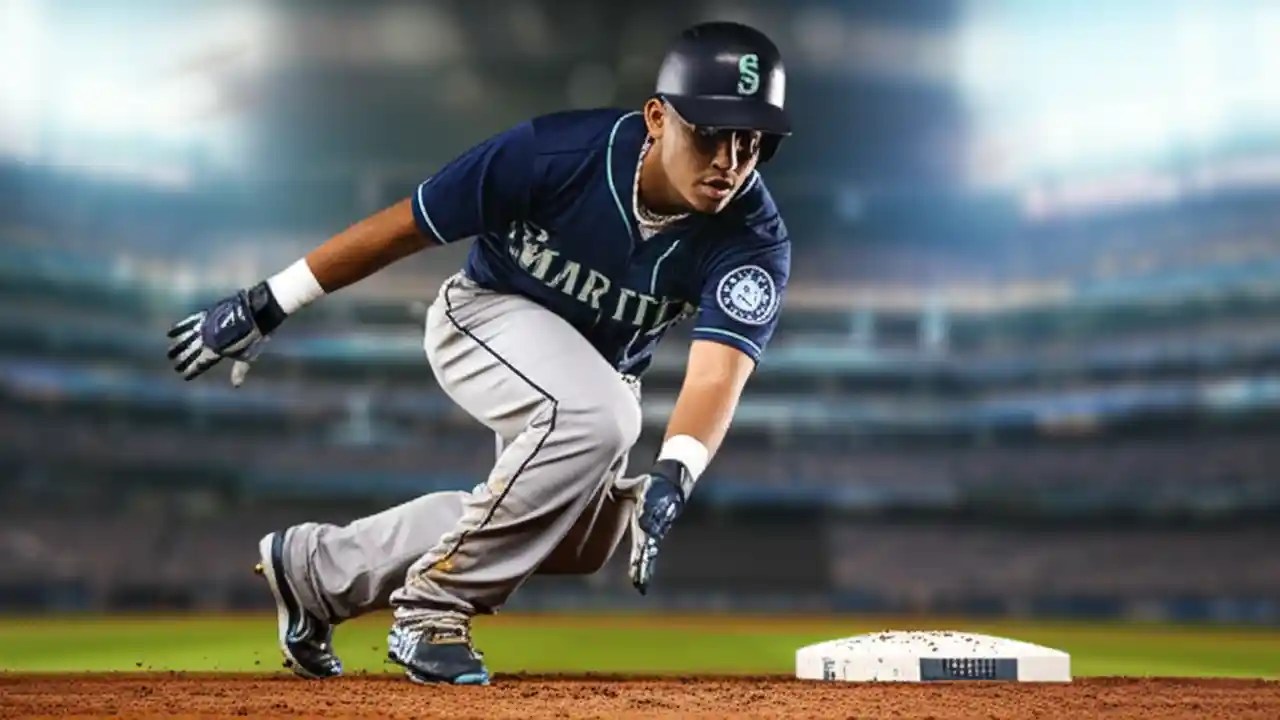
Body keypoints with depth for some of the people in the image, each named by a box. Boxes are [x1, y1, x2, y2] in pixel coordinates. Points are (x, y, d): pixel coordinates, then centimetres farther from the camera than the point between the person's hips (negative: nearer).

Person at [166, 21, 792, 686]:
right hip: (485, 312, -5)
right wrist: (264, 306, -15)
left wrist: (671, 476, -59)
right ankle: (432, 606, -18)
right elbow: (403, 226, -20)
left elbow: (718, 374, -39)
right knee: (594, 415, -33)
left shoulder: (754, 240, -26)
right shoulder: (557, 151, -31)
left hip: (599, 370, 5)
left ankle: (313, 566, 20)